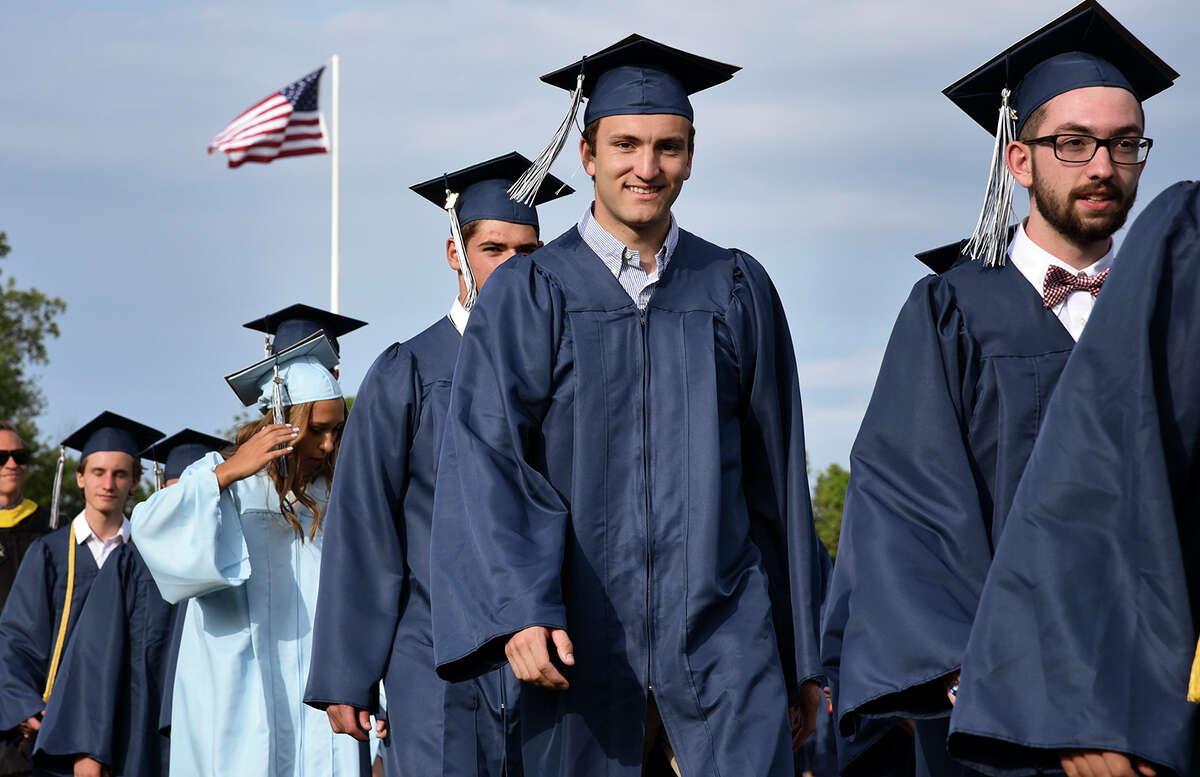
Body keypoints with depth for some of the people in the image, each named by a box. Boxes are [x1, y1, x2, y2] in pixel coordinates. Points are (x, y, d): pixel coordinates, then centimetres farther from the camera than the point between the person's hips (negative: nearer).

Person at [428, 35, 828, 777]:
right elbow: (485, 464, -6)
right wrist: (517, 612, -22)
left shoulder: (738, 291, 10)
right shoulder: (527, 295, 4)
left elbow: (777, 473, 12)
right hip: (582, 644, 0)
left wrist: (803, 653, 12)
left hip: (722, 638, 1)